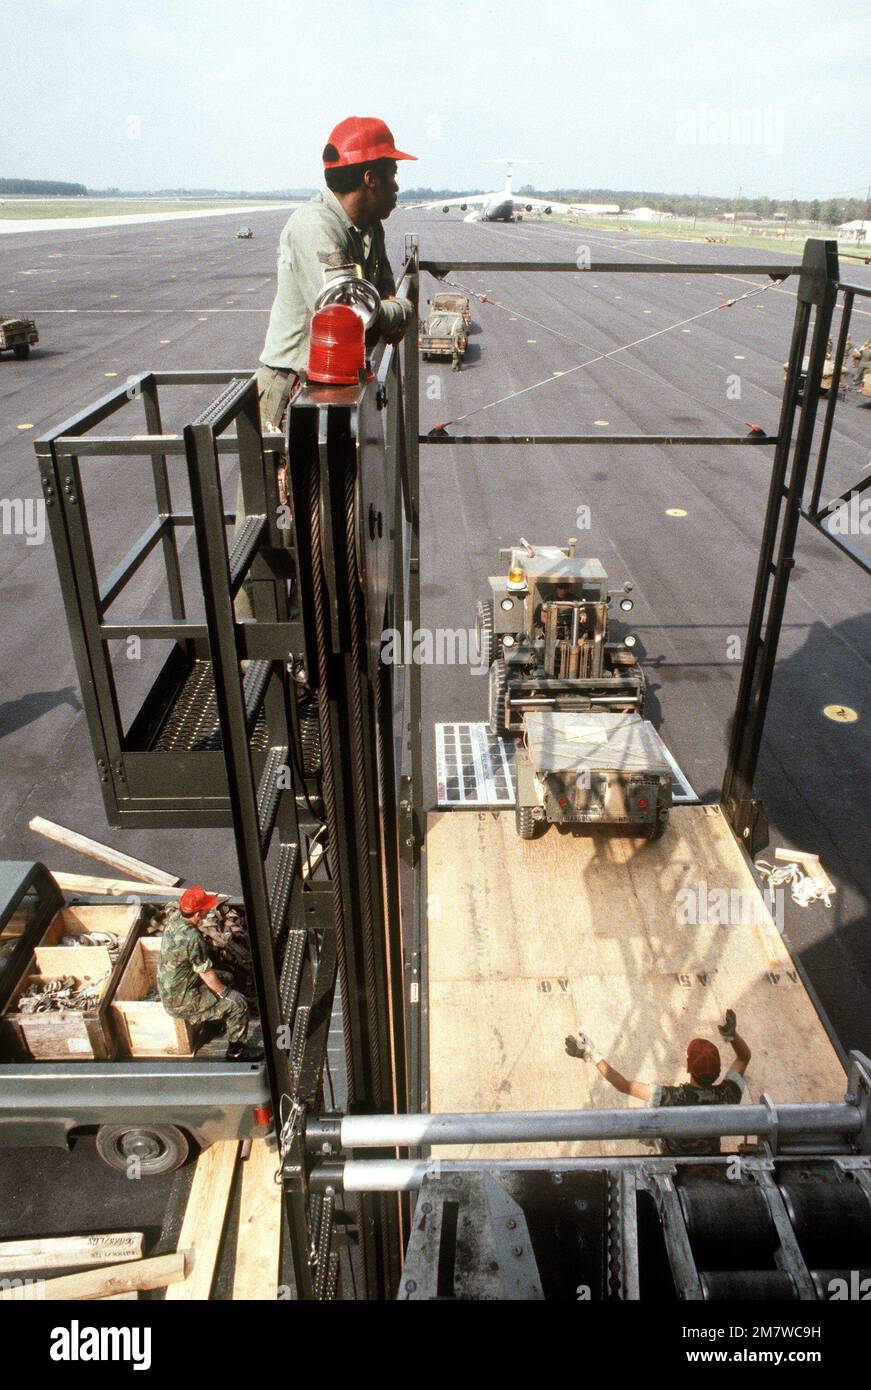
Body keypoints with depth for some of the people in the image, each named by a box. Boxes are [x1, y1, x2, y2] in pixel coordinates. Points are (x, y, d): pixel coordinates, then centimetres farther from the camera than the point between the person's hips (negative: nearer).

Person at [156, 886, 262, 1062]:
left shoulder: (174, 917, -9)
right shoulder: (192, 938, -32)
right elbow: (207, 974, -21)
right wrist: (225, 993, -8)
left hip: (167, 991, 9)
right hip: (182, 1002, -9)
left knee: (225, 978, 24)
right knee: (238, 1003, -3)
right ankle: (236, 1051, 13)